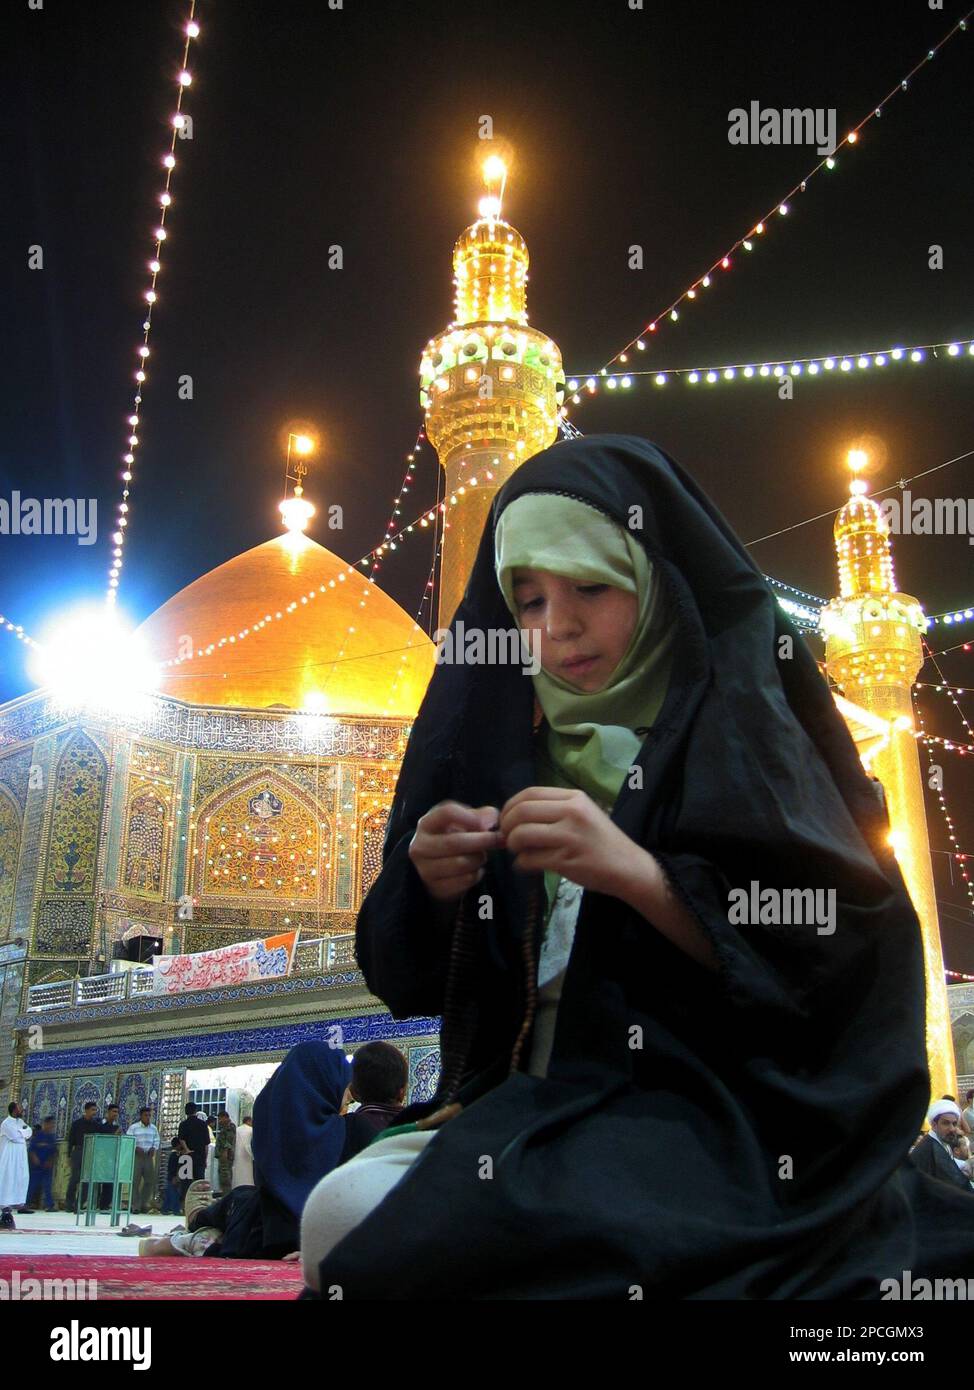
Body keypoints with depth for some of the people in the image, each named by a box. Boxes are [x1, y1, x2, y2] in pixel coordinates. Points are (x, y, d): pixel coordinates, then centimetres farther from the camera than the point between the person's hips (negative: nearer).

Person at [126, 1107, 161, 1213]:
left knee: (150, 1180, 4)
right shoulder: (133, 1128, -2)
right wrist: (136, 1148, -22)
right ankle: (135, 1206, 3)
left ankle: (144, 1204, 15)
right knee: (135, 1181, -4)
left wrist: (154, 1148, -5)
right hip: (136, 1156, -4)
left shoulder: (153, 1128, 12)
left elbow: (157, 1140, 14)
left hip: (149, 1156, 4)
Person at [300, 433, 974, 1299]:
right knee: (343, 1211, -22)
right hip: (527, 1105, 5)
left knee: (398, 1230, -28)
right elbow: (407, 975, 12)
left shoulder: (743, 725, -1)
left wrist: (638, 874, -24)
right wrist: (435, 888, -11)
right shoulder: (501, 732, 11)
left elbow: (836, 948, -11)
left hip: (707, 1114, -5)